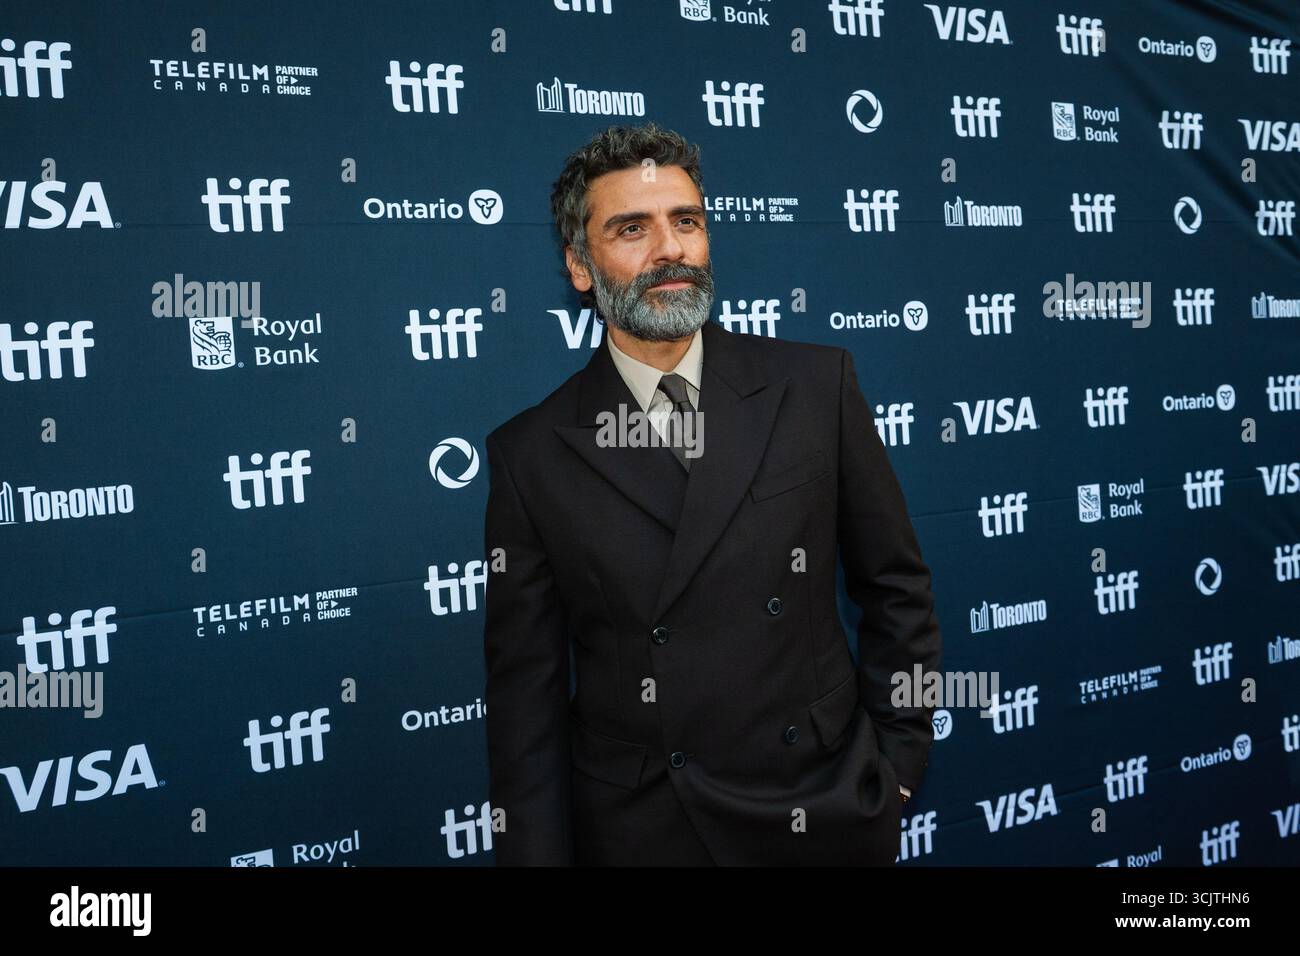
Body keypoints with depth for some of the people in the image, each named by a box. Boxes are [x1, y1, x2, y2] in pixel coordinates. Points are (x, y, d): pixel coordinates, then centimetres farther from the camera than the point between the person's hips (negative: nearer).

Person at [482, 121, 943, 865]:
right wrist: (536, 853, -4)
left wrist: (896, 764, 1)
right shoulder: (531, 455, -6)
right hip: (637, 832, 0)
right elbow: (526, 692, -3)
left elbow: (897, 589, 2)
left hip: (827, 818, 1)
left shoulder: (816, 385, -5)